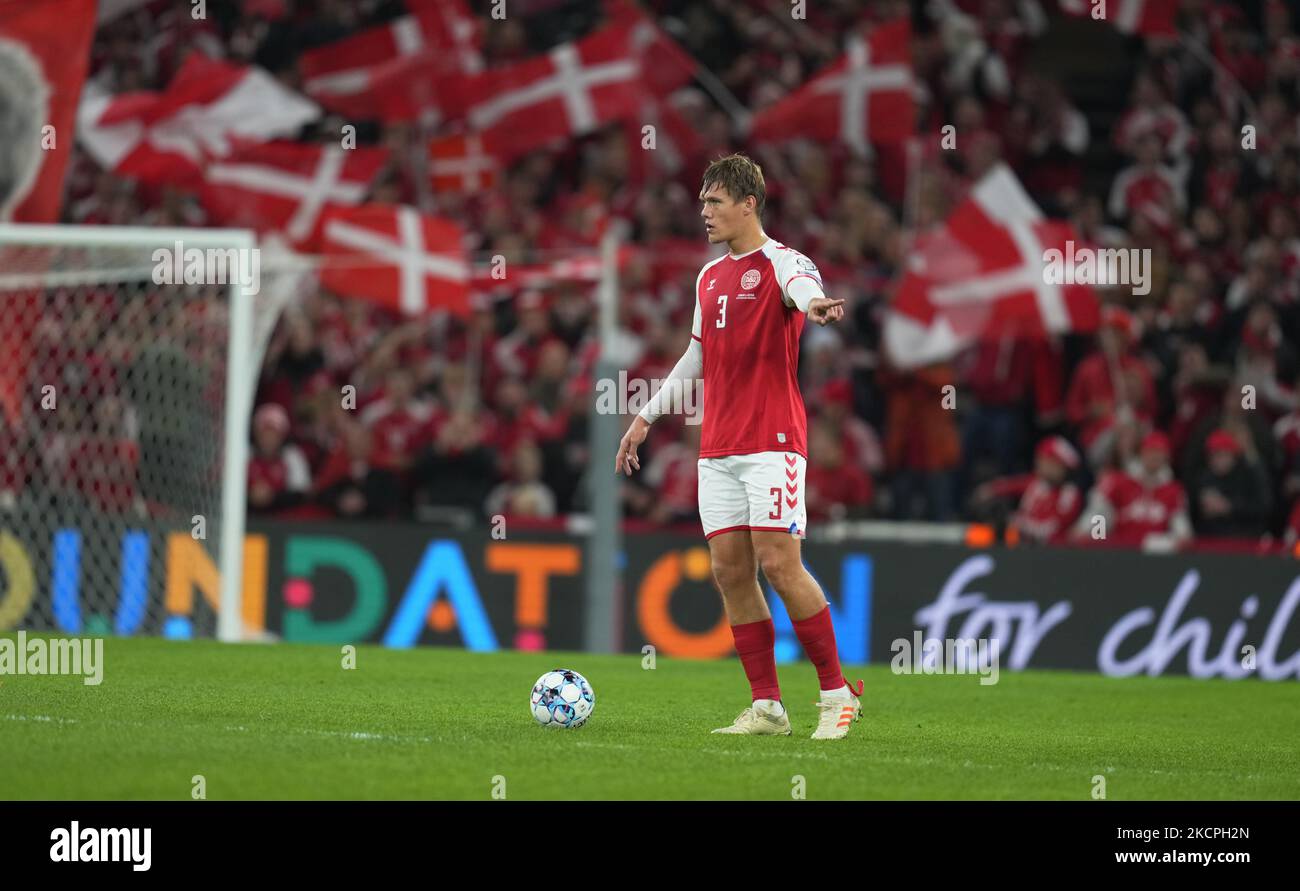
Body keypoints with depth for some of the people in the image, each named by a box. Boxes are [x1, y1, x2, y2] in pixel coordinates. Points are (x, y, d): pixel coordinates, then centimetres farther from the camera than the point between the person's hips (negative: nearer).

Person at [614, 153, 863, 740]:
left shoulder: (779, 262, -5)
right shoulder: (710, 277, 18)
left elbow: (801, 285, -30)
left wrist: (811, 304, -54)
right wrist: (647, 416, 28)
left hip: (772, 440, -7)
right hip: (717, 447, 7)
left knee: (779, 564, -13)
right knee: (730, 570, 2)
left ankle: (837, 693, -2)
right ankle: (767, 708, 6)